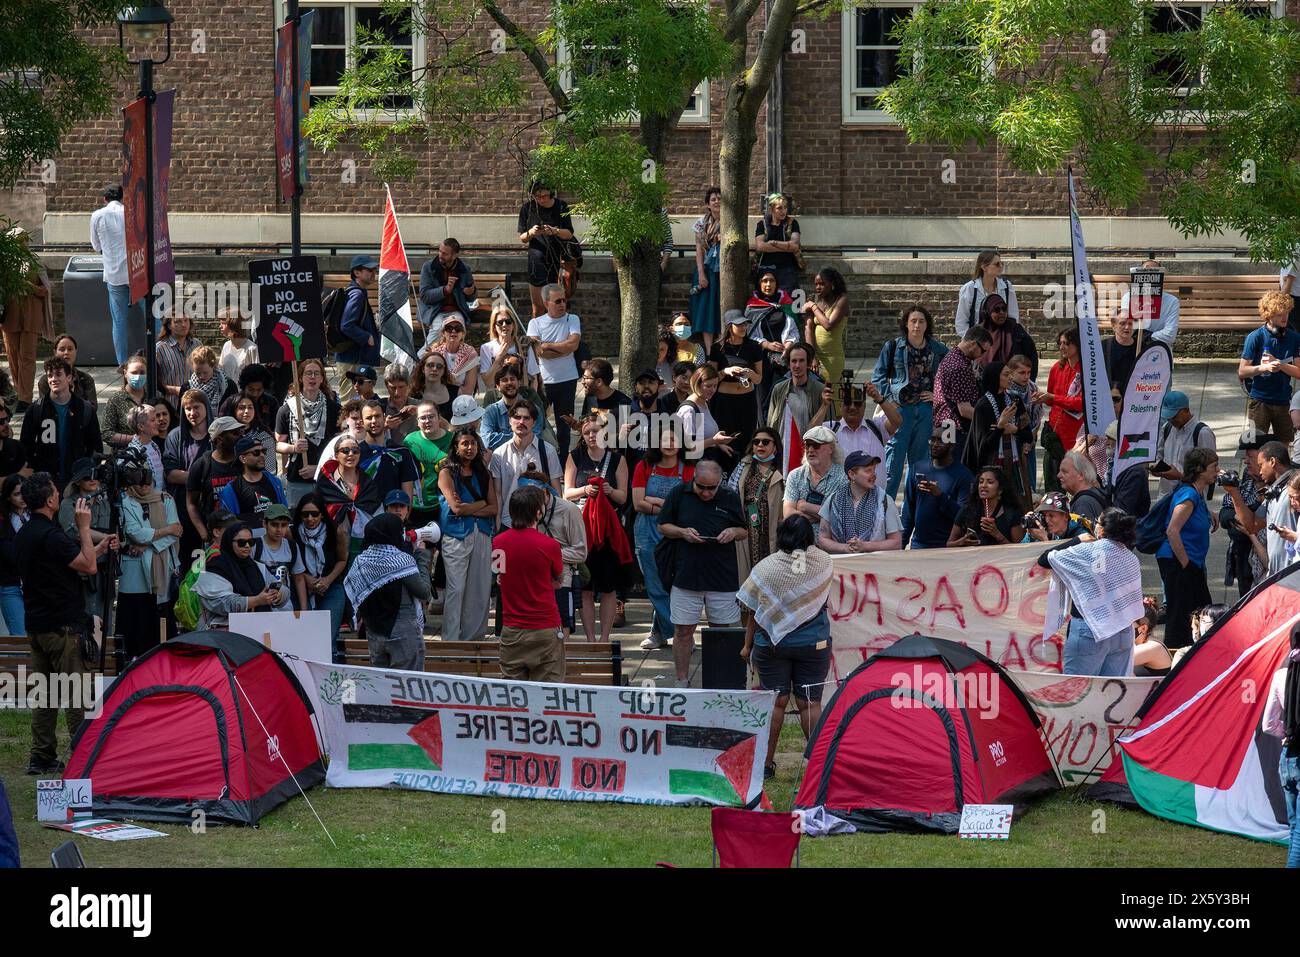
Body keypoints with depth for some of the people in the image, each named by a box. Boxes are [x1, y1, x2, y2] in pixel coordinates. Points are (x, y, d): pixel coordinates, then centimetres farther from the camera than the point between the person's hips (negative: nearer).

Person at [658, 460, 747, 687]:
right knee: (683, 631, 2)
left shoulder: (730, 499, 3)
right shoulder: (679, 495, 0)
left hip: (723, 578, 1)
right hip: (686, 575, -1)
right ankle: (682, 681, 11)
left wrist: (733, 532, -9)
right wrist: (683, 532, -11)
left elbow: (745, 532, 14)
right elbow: (663, 526, 8)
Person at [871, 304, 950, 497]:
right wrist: (889, 398, -6)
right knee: (894, 456, -9)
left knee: (920, 460, 9)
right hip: (900, 408, -3)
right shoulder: (893, 347, 2)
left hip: (927, 408, 3)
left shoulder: (938, 350, 7)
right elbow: (878, 376, 5)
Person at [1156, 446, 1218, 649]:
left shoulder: (1198, 494, 14)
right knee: (1179, 616, -6)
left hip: (1191, 566, 10)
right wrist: (1185, 564, -20)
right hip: (1177, 564, -10)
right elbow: (1172, 531, -23)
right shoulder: (1188, 495, -17)